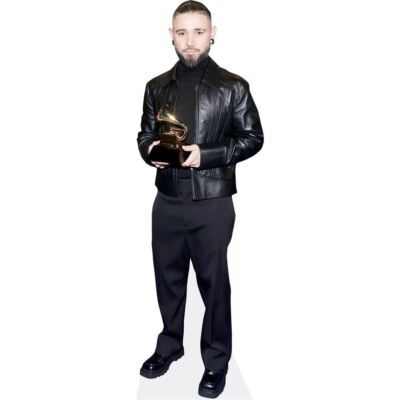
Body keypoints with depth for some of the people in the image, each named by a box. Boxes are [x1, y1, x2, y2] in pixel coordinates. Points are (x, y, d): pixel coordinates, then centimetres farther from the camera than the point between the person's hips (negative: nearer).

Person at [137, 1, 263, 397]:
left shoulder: (232, 86, -4)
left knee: (214, 282, 8)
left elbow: (253, 138, -2)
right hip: (167, 201, 4)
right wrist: (149, 150, -9)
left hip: (212, 204, -4)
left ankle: (217, 361, 27)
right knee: (168, 277, 16)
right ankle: (169, 346, 39)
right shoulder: (157, 87, 7)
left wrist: (207, 155, -16)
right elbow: (145, 133, 15)